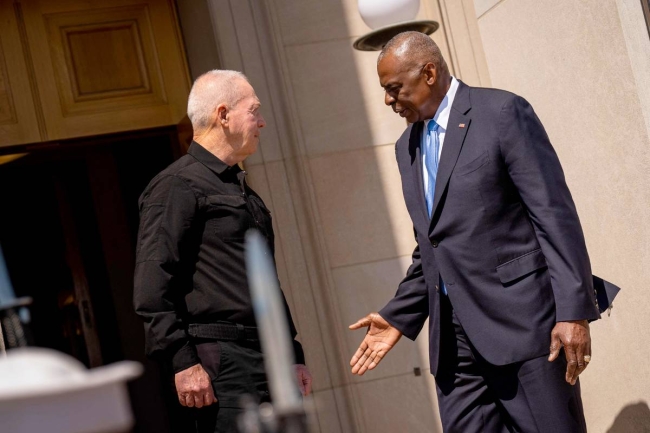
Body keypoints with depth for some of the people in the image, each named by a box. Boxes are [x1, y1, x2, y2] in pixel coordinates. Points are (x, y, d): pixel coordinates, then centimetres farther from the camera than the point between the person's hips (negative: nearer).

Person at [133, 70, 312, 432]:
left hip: (269, 362, 9)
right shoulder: (178, 186, -6)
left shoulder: (242, 190, 23)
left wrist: (294, 355, 22)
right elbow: (153, 290, -15)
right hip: (222, 366, -9)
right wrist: (183, 362, -19)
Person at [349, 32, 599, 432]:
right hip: (453, 337, 6)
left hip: (520, 320, -6)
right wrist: (399, 317, 14)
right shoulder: (408, 147, 16)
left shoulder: (502, 112, -5)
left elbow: (556, 215, -10)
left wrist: (574, 310, -16)